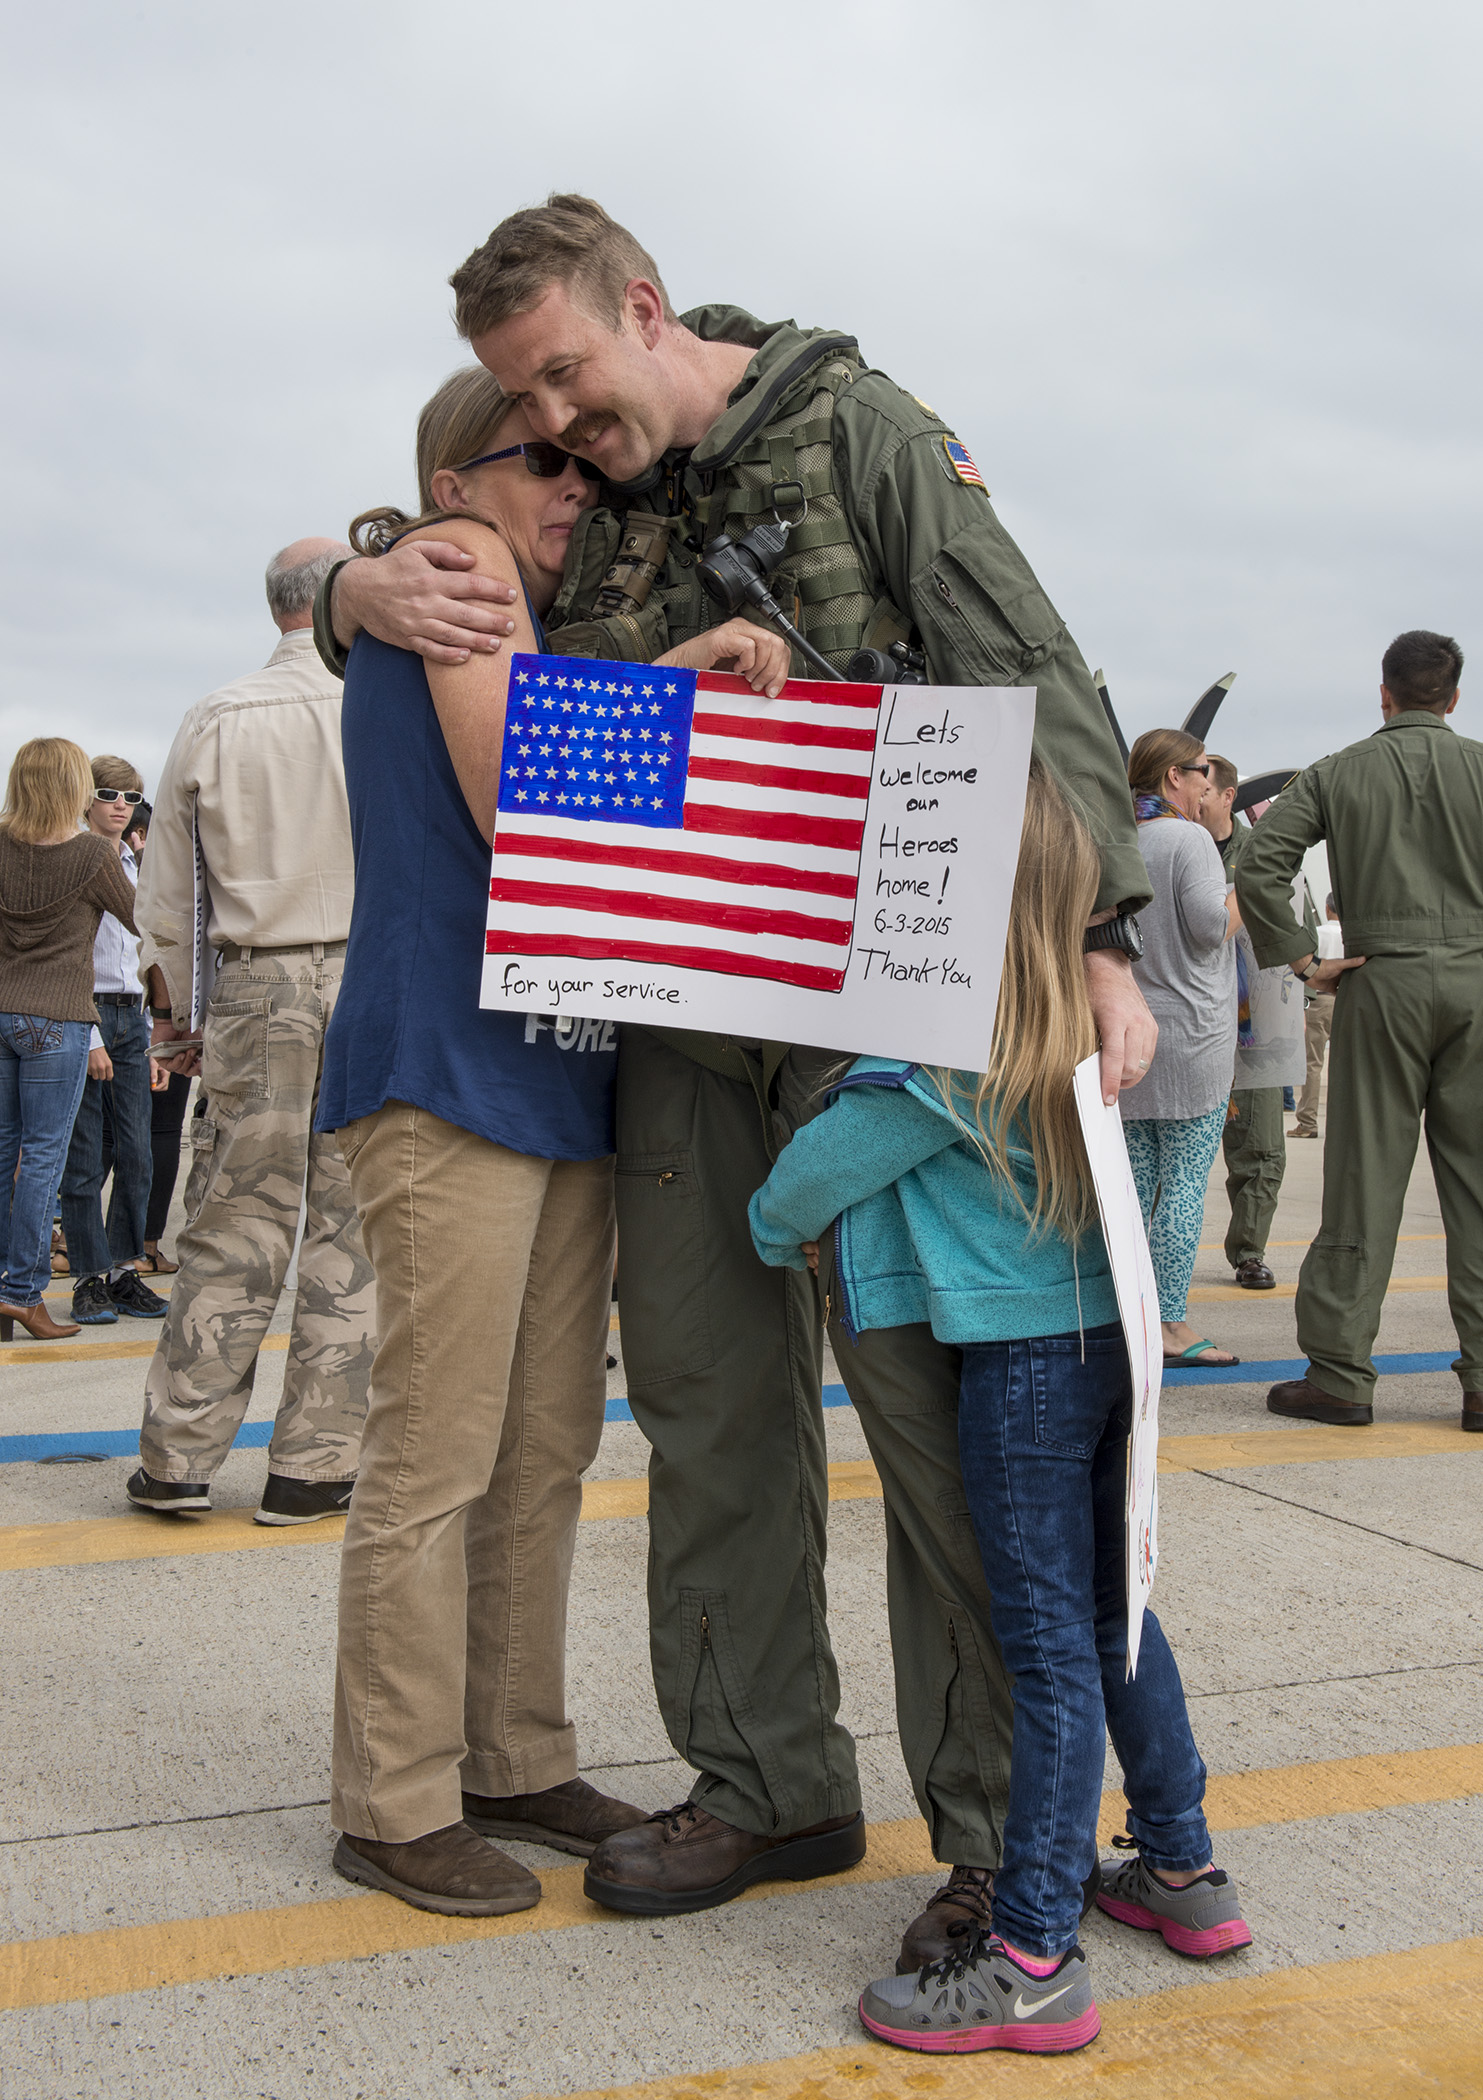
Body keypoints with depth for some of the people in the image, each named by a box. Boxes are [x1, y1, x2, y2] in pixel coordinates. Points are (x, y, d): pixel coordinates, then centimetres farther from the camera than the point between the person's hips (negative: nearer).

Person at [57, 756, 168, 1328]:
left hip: (130, 1018, 6)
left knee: (136, 1154, 4)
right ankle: (91, 1277, 5)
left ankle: (124, 1270, 12)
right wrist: (90, 1038, -15)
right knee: (84, 1158, -2)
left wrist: (150, 1042, 17)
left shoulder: (134, 868, 16)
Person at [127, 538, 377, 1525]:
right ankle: (314, 1465, 8)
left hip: (256, 991, 3)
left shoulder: (214, 721, 8)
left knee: (232, 1224, 7)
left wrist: (176, 1016, 20)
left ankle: (178, 1456, 11)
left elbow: (166, 897, 11)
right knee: (352, 1227, 3)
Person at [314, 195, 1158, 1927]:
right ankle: (770, 1784, 24)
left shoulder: (860, 431, -1)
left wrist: (1095, 934, -21)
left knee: (932, 1400, -5)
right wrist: (362, 588, -5)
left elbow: (1030, 680, -8)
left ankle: (1003, 1830, 9)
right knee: (709, 1395, 9)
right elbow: (301, 575, 21)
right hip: (681, 1018, 6)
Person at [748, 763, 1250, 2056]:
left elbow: (810, 1184, -7)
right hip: (1108, 1335, 9)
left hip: (1024, 1361, -9)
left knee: (1052, 1645, -3)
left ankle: (1034, 1961, 7)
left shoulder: (934, 1066, -17)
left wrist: (780, 1237, 15)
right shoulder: (1074, 1037, 7)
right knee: (1111, 1612, 20)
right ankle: (1183, 1871, 34)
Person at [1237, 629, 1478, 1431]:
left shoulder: (1337, 773, 6)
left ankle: (1339, 1372, 5)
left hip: (1383, 979, 0)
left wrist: (1303, 960, 1)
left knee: (1364, 1179, 2)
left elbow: (1257, 868, -4)